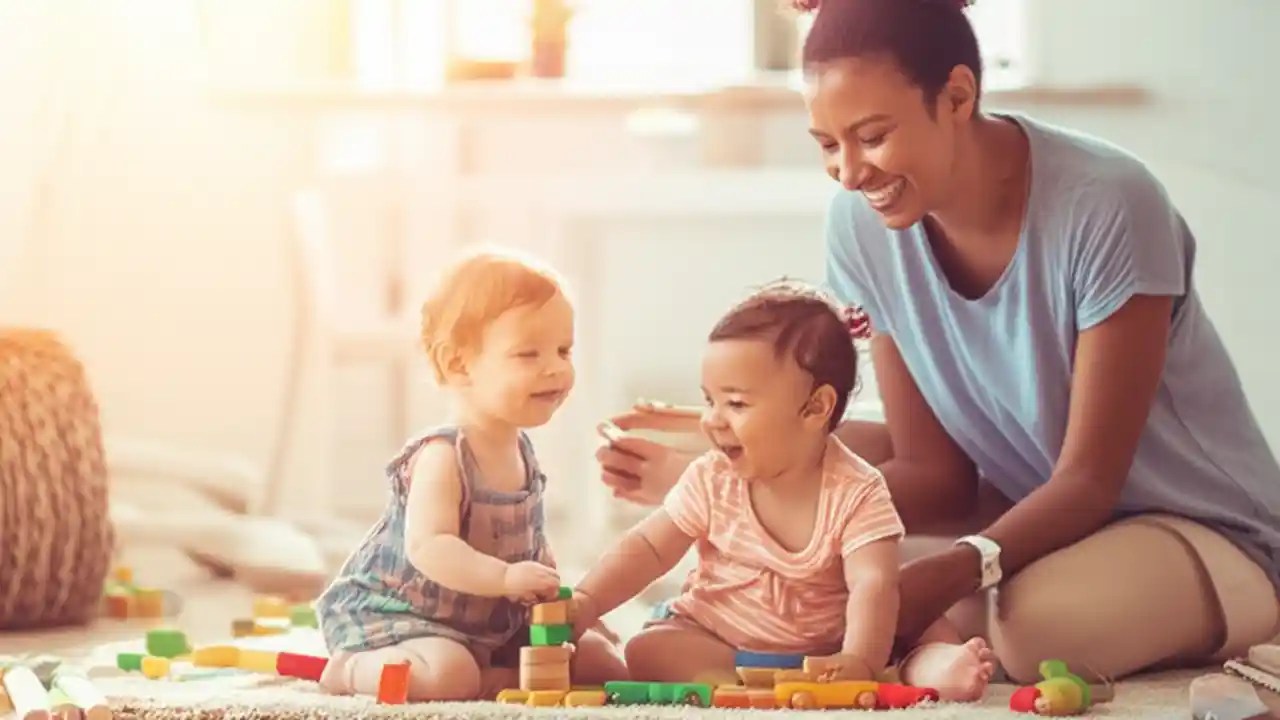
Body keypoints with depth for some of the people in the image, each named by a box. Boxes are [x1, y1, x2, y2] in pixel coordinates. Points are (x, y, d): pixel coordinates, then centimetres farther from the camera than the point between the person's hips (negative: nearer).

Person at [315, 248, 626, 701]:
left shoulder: (521, 452, 4)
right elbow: (427, 548, -36)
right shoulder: (442, 458, -23)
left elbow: (532, 547, 17)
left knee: (600, 661, 5)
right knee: (448, 672, -38)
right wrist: (504, 578, -45)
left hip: (492, 625, 8)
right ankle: (353, 669, -12)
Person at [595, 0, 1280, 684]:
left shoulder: (1107, 208, -26)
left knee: (1038, 621, -37)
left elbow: (1089, 482, -22)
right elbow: (935, 473, -8)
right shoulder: (861, 223, -10)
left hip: (1209, 532, -6)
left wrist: (954, 571, -40)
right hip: (1030, 511, 6)